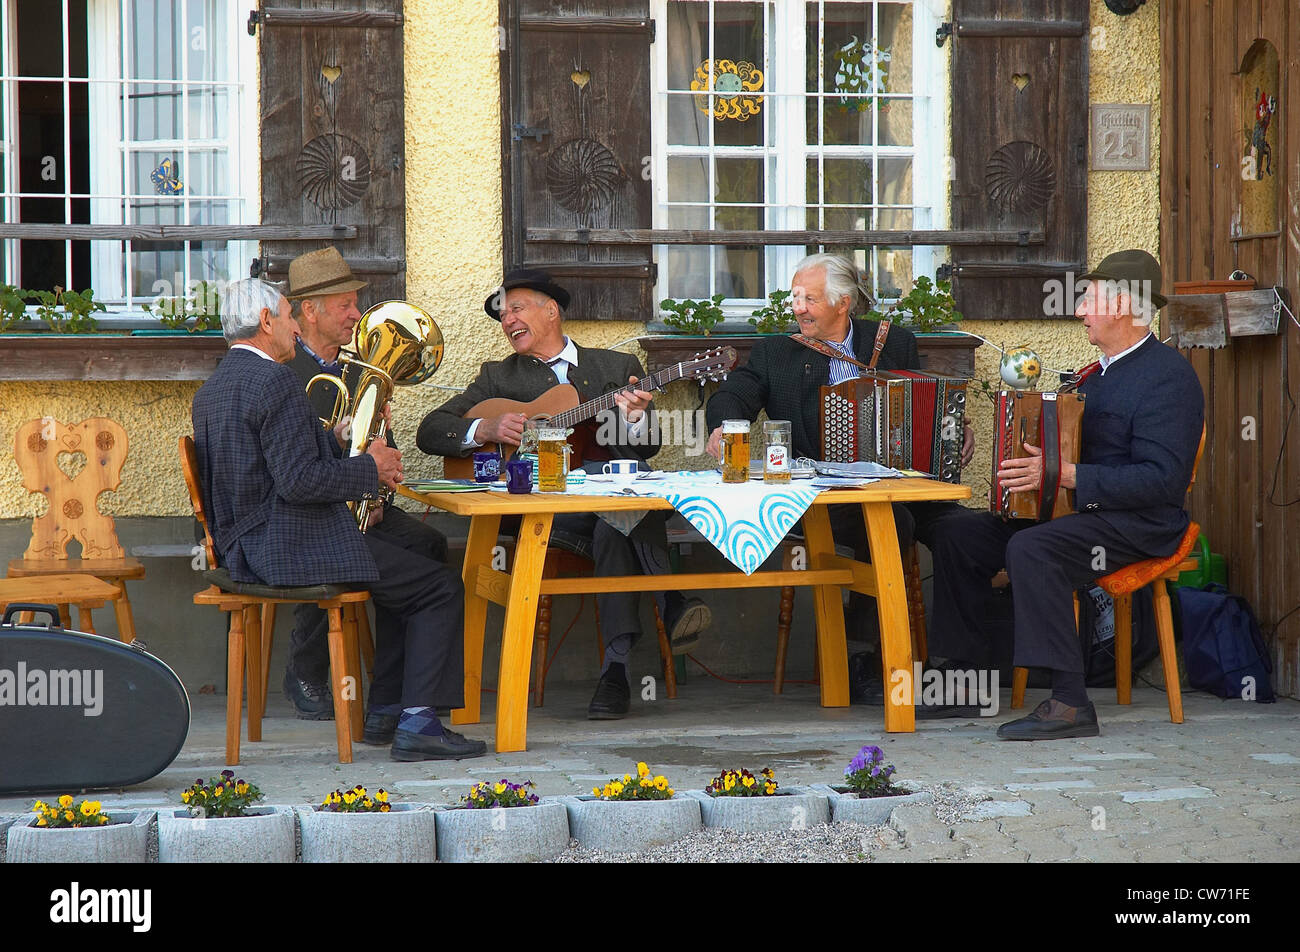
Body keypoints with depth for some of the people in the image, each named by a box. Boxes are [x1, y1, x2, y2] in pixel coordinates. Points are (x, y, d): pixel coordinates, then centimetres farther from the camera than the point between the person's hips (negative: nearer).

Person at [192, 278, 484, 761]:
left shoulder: (210, 390, 15)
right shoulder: (274, 381, -17)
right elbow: (299, 481, -24)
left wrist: (336, 441, 14)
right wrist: (370, 468, -11)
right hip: (291, 549, -11)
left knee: (408, 570, 27)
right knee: (439, 588, -3)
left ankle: (384, 708, 22)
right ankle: (417, 722, -9)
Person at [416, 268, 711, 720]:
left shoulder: (618, 368, 19)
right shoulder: (498, 377, 19)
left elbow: (645, 450, 7)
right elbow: (430, 432, 10)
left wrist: (634, 416, -16)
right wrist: (486, 429, -9)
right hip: (542, 508, -1)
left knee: (614, 529, -37)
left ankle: (617, 669, -45)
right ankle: (670, 606, -40)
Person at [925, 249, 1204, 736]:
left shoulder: (1168, 375, -14)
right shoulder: (1102, 372, 18)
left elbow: (1160, 479, -23)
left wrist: (1064, 474, -27)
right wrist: (1030, 467, 5)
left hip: (1139, 524, -10)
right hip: (1077, 509, 10)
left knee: (1030, 549, -34)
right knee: (957, 534, -1)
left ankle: (1069, 704, -33)